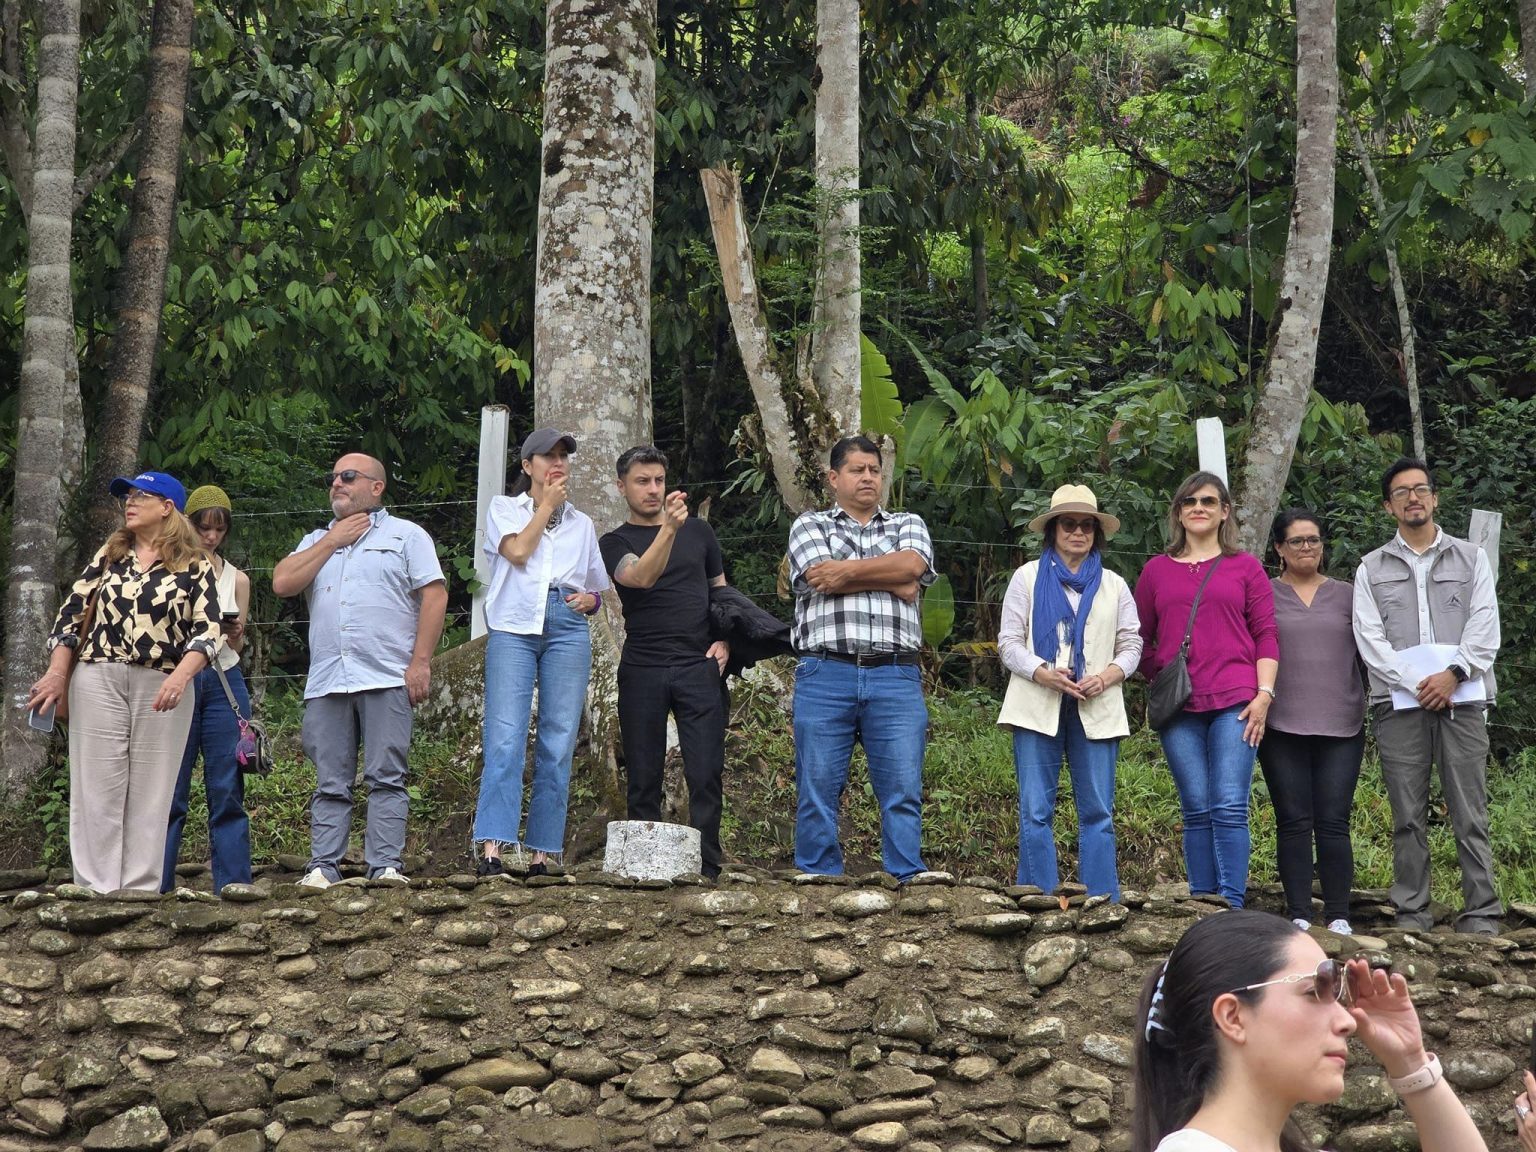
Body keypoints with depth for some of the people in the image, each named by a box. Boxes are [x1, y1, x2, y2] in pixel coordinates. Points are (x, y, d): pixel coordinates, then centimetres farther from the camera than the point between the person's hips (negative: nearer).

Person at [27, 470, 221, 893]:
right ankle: (95, 890, 1)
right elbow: (71, 612, 12)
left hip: (163, 687, -2)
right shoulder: (109, 554, 14)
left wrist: (180, 676, -24)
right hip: (98, 681, 3)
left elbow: (206, 630, -7)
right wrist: (57, 675, 2)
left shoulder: (195, 567, 3)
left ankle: (140, 892, 3)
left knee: (150, 795, 0)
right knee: (97, 791, -1)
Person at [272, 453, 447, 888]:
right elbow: (282, 583, 6)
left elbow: (434, 594, 0)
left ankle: (385, 866, -7)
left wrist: (420, 661, -10)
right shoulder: (316, 541, 23)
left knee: (386, 778, -6)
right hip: (326, 683, 4)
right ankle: (323, 867, 2)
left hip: (386, 678, -4)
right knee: (330, 783, 3)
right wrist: (332, 541, 5)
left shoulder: (406, 535, 9)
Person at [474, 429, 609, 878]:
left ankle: (542, 855, -3)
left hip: (568, 628, 3)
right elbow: (517, 551, -4)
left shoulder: (581, 523, 24)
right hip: (513, 626, -3)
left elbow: (598, 589, 27)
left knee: (558, 745, -4)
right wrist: (546, 504, 6)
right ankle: (492, 849, -20)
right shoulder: (504, 508, 16)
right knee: (505, 739, -15)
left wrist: (590, 599, 4)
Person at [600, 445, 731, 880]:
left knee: (705, 775, -6)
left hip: (699, 668, 1)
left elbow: (721, 591, 23)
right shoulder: (615, 542, 6)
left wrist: (723, 641, 6)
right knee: (643, 779, 2)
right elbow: (641, 577, -16)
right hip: (642, 672, -1)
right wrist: (669, 528, -30)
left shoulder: (699, 531, 15)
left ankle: (706, 869, -4)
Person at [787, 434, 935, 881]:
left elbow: (913, 564, -3)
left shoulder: (908, 524, 20)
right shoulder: (809, 525, 15)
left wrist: (849, 569, -5)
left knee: (904, 791, -4)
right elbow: (820, 577, -5)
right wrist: (891, 582, 0)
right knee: (818, 790, -1)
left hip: (895, 678, 1)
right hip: (825, 675, -1)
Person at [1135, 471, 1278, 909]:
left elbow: (1266, 634, 5)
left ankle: (1233, 905, -9)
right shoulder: (1156, 570, 15)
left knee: (1230, 807, -10)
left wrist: (1264, 693, -4)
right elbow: (1141, 641, 19)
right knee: (1196, 811, 3)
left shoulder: (1245, 567, 11)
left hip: (1234, 703, -2)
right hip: (1178, 708, 2)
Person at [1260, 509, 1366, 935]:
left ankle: (1338, 916, 2)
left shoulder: (1347, 595, 13)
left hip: (1341, 726, 1)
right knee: (1293, 822, 0)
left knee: (1334, 822, -2)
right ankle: (1299, 915, 3)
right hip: (1283, 727, -1)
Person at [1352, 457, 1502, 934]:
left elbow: (1484, 627, 3)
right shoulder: (1372, 569, 13)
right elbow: (1370, 638, 3)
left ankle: (1482, 914, -3)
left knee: (1470, 814, -4)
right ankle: (1412, 914, 4)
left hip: (1461, 699, 0)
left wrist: (1453, 674, -12)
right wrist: (1415, 684, -10)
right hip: (1398, 703, 1)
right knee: (1408, 818, 1)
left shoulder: (1470, 558, 14)